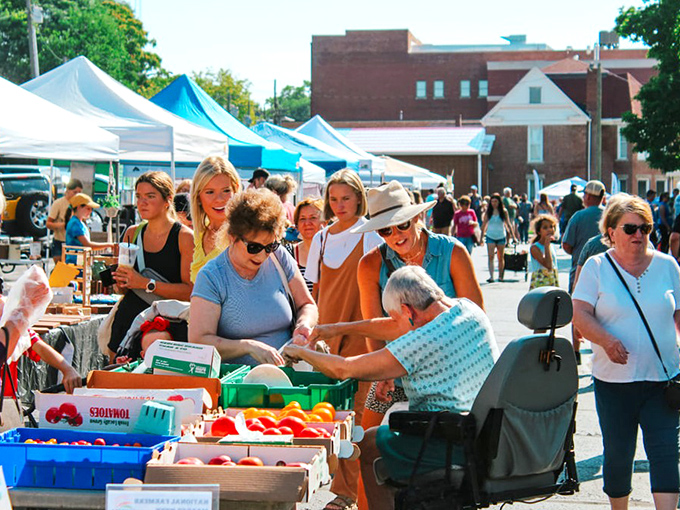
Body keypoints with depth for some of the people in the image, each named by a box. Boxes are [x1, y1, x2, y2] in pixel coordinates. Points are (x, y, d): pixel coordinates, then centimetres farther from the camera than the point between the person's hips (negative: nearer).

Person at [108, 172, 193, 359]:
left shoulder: (184, 236, -5)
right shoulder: (132, 233, 11)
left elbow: (190, 291, -13)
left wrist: (146, 284, -16)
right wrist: (121, 281, -1)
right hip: (128, 320, 5)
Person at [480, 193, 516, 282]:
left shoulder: (503, 212, 1)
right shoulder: (488, 212, 2)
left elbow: (508, 224, 5)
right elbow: (484, 224, 6)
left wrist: (512, 234, -1)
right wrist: (482, 237, 4)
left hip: (501, 237, 0)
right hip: (490, 237, 0)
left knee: (500, 258, 9)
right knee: (491, 257, -12)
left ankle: (500, 276, 21)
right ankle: (491, 276, -17)